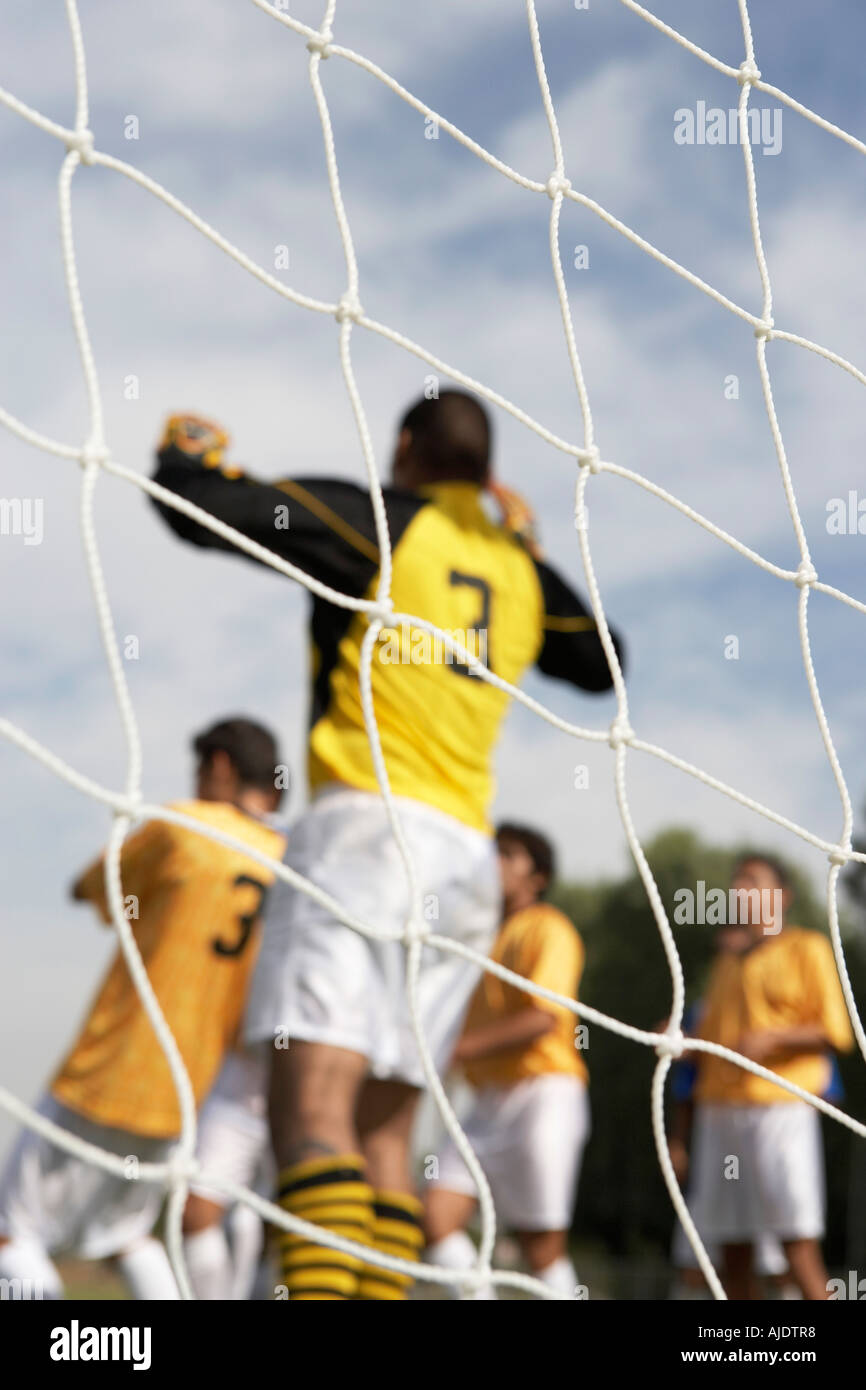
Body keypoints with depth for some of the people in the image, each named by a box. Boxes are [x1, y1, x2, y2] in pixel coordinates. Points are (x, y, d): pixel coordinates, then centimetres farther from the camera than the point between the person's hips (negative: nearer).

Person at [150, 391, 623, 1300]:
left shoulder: (377, 520, 3)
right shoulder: (521, 569, 19)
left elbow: (198, 511, -4)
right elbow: (599, 665, 36)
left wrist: (187, 451, 19)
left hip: (365, 823, -6)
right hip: (467, 852, 6)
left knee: (310, 1105, -18)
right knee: (382, 1126, 9)